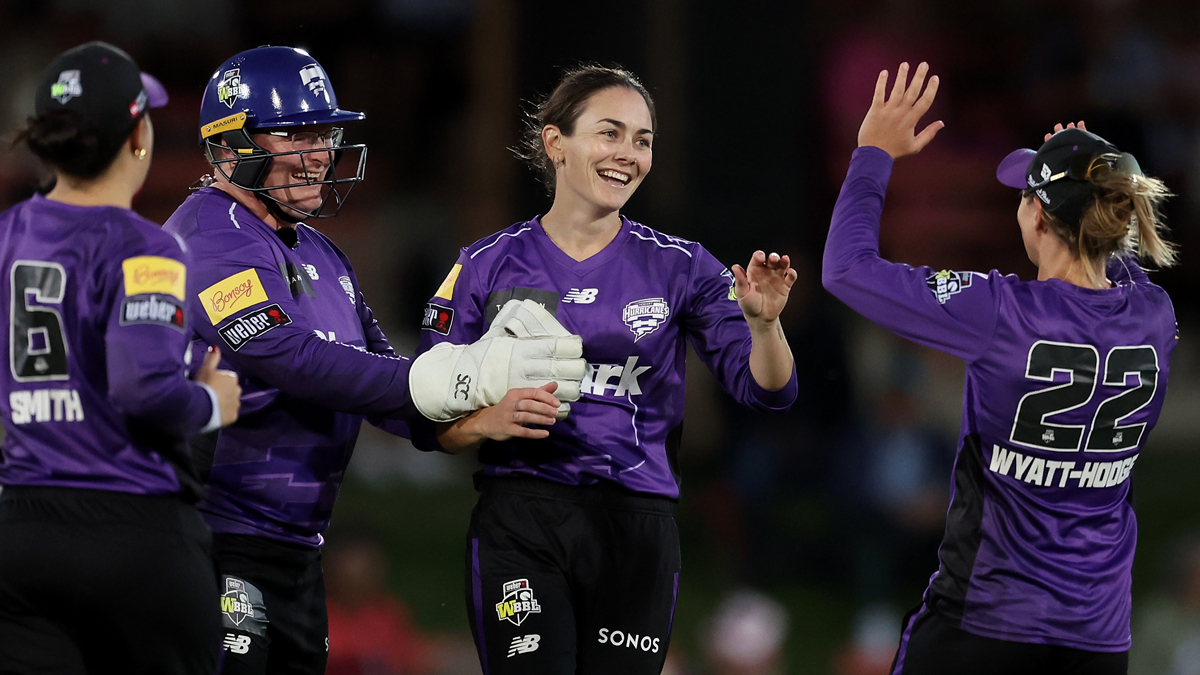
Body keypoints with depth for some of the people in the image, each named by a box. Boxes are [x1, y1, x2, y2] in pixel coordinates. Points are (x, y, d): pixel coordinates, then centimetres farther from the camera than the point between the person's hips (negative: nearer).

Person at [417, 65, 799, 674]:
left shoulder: (679, 268, 7)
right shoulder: (488, 267, 4)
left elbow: (765, 390, 0)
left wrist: (763, 323, -19)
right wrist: (487, 422, -15)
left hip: (635, 527, 1)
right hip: (520, 524, -1)